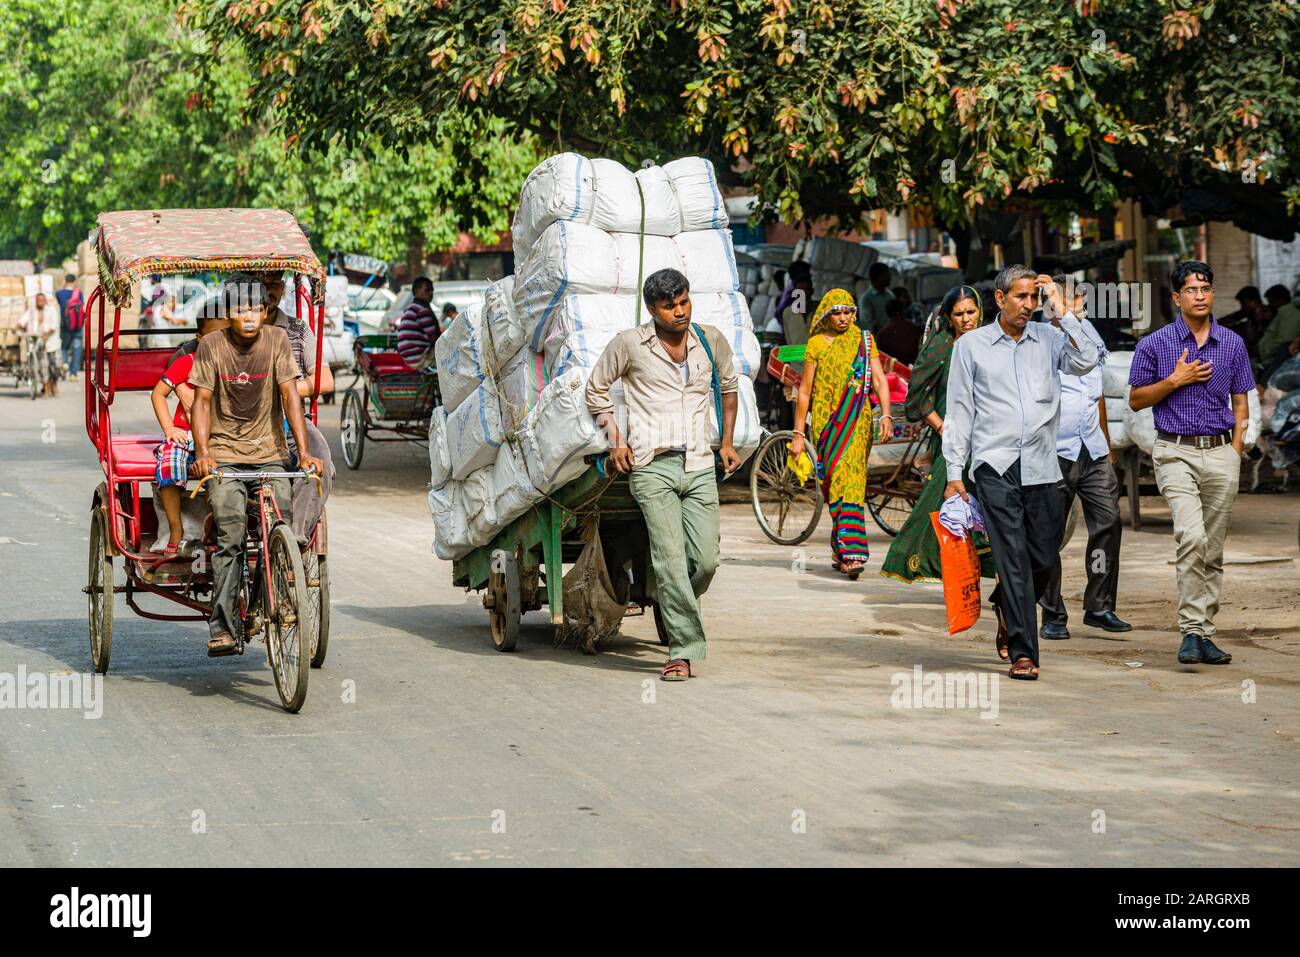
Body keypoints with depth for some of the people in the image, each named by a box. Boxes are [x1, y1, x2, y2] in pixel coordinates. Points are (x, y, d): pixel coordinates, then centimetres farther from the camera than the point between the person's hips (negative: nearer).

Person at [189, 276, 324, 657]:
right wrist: (202, 452, -20)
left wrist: (305, 452, -16)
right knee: (230, 533, -18)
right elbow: (202, 401, -5)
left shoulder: (276, 340, -1)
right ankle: (222, 626, -18)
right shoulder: (212, 345, -3)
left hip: (270, 452, 1)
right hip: (224, 454, -1)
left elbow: (290, 396, -6)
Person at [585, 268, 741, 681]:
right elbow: (596, 389, 11)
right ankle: (684, 650, -9)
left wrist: (727, 441, 21)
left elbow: (728, 385, 27)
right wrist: (615, 438, 2)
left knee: (705, 561, -5)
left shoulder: (711, 341, 9)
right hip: (651, 466, -3)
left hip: (700, 467, 3)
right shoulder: (629, 344, -1)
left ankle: (675, 609, 27)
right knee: (671, 558, -13)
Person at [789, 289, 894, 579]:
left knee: (852, 481, -7)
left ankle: (841, 549, 2)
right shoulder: (817, 343, 6)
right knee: (839, 480, -9)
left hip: (857, 422, 1)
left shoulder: (864, 341, 10)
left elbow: (879, 380, 2)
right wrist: (798, 433, 5)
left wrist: (886, 414, -15)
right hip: (826, 422, -1)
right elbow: (805, 390, 7)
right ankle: (849, 551, -11)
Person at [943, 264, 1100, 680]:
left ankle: (1006, 608, 36)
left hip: (1041, 466, 3)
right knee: (1013, 557, -9)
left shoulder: (1049, 338, 12)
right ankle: (1022, 651, -7)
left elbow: (1086, 361, -7)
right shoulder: (971, 345, 7)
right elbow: (959, 411, 7)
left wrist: (1061, 312, -4)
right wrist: (954, 473, 2)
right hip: (995, 466, -3)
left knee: (1043, 558, 6)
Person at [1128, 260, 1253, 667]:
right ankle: (1191, 630, -19)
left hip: (1221, 453, 3)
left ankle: (1204, 634, 14)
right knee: (1191, 536, -21)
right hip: (1176, 452, -3)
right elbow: (1136, 400, 6)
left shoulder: (1233, 344, 9)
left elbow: (1240, 404, 13)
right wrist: (1175, 380, -8)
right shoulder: (1154, 344, 2)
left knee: (1212, 550, 6)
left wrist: (1235, 453, 2)